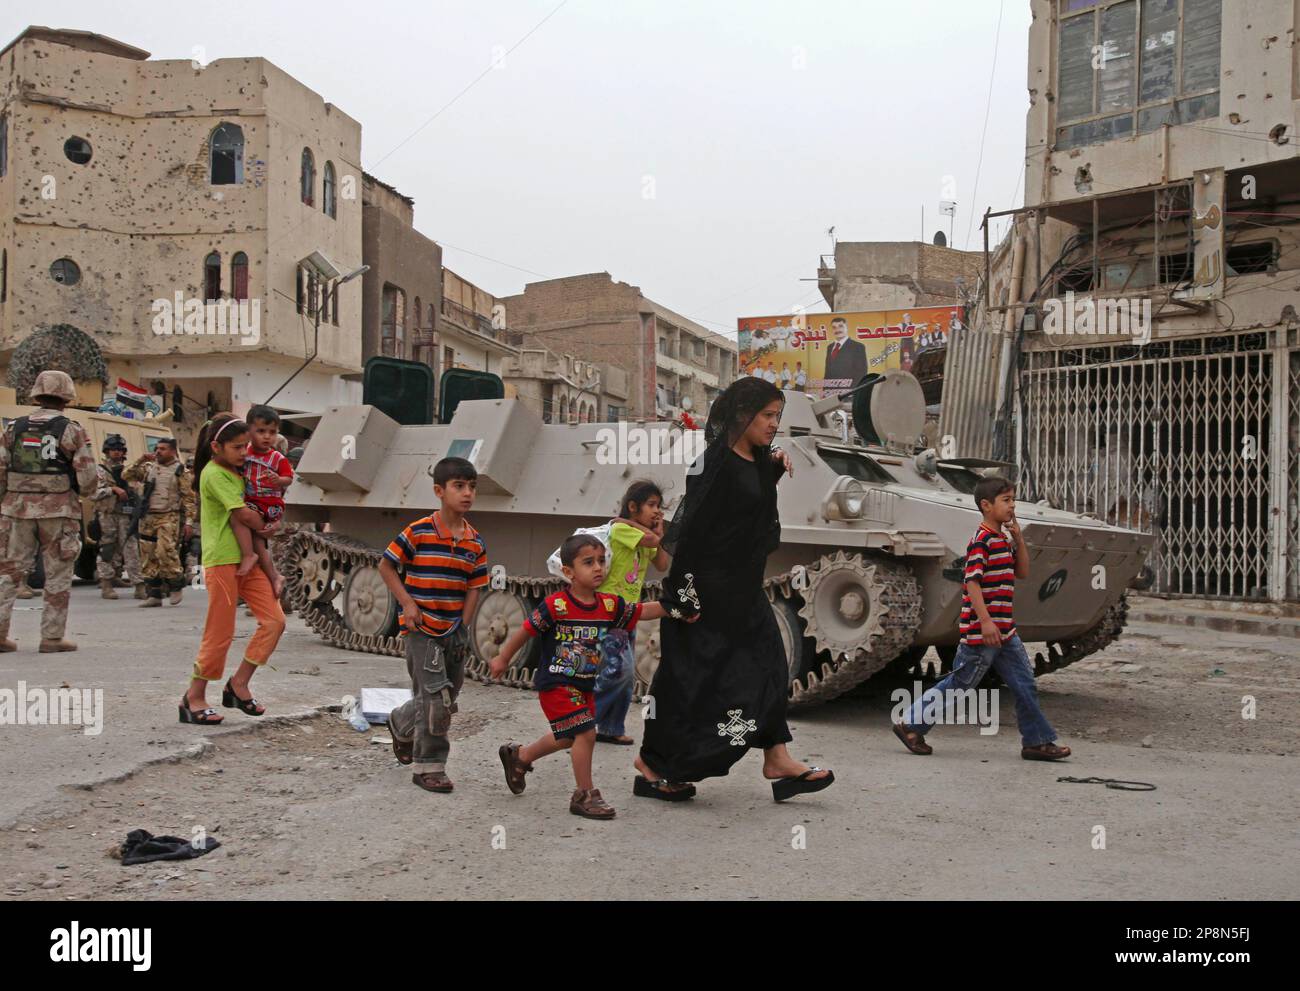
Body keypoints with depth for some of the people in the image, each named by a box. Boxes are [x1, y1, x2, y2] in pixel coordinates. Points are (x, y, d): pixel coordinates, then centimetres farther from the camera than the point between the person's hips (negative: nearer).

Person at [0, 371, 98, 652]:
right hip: (58, 512, -3)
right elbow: (87, 478, -9)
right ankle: (52, 637, 7)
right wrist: (83, 491, 12)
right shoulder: (72, 431, -4)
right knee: (58, 576, 5)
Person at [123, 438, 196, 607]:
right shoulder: (149, 468, 12)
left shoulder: (180, 471, 0)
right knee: (148, 557, 5)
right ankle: (153, 594, 12)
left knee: (165, 552, -20)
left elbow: (189, 498, -3)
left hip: (169, 518, -5)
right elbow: (126, 476, 9)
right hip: (148, 518, 5)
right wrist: (139, 461, -2)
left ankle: (176, 586, 0)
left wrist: (189, 522, -10)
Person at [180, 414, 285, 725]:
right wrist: (265, 528, 2)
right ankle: (194, 698, 10)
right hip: (221, 560, -8)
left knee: (274, 620, -1)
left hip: (246, 558, 8)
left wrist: (262, 528, -2)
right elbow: (244, 514, -15)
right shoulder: (213, 474, -10)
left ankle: (238, 685, 8)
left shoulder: (236, 473, 18)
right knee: (220, 633, -4)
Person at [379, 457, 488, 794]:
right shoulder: (418, 533, -12)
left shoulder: (475, 542, 2)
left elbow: (473, 588, 5)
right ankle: (428, 766, 5)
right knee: (436, 697, -9)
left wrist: (462, 628, -3)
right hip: (422, 628, -6)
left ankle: (401, 724, 45)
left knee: (444, 697, 16)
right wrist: (407, 603, -13)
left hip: (453, 630, 6)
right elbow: (386, 566, -4)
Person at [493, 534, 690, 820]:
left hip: (584, 686, 8)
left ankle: (518, 755, 45)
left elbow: (644, 611, 1)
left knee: (568, 738, 21)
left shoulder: (609, 605, -3)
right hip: (555, 683, -8)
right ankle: (585, 795, 1)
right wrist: (502, 659, -1)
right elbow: (525, 631, -10)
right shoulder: (556, 606, -20)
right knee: (585, 732, -14)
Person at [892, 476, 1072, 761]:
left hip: (1004, 630, 9)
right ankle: (911, 725, 11)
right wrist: (985, 621, -28)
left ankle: (1037, 741, 17)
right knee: (959, 683, 0)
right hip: (981, 630, -9)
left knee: (1024, 686, 9)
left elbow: (1022, 572, 20)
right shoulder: (982, 540, -15)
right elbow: (972, 581, -22)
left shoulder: (1004, 539, 15)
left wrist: (1019, 539, 8)